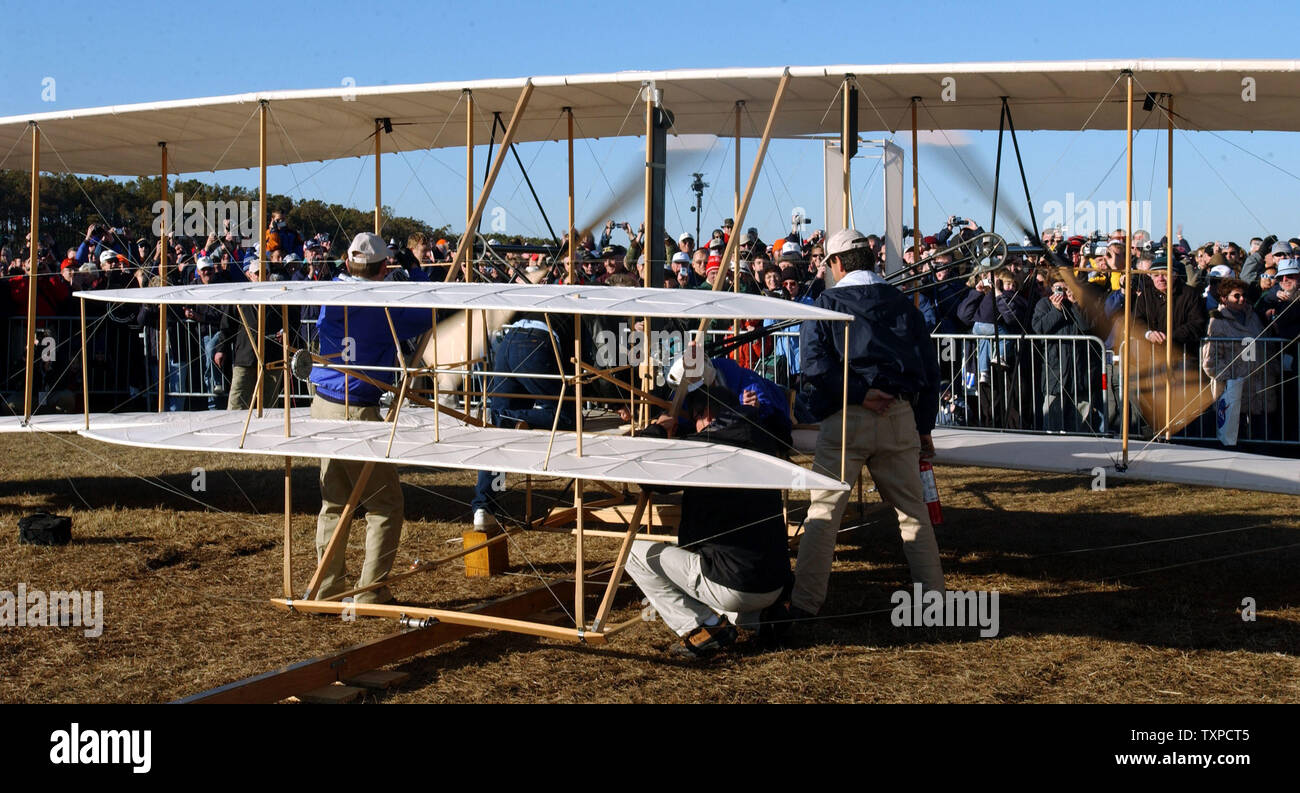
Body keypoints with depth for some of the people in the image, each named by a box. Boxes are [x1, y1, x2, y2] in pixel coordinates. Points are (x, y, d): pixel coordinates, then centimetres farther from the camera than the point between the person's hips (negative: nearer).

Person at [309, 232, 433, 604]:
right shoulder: (385, 308, -12)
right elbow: (429, 317, -3)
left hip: (322, 407, 7)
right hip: (357, 413, -7)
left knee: (334, 502, 14)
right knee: (385, 506, 3)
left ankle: (328, 589, 17)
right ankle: (371, 592, 3)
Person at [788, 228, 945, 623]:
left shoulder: (826, 304, 2)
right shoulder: (904, 305, 12)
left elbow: (815, 362, -13)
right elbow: (929, 369, 13)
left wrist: (857, 393, -13)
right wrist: (925, 428, 18)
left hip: (845, 419, -3)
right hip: (900, 417, 3)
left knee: (824, 511, 1)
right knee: (913, 511, 12)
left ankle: (804, 601, 1)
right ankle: (934, 594, 15)